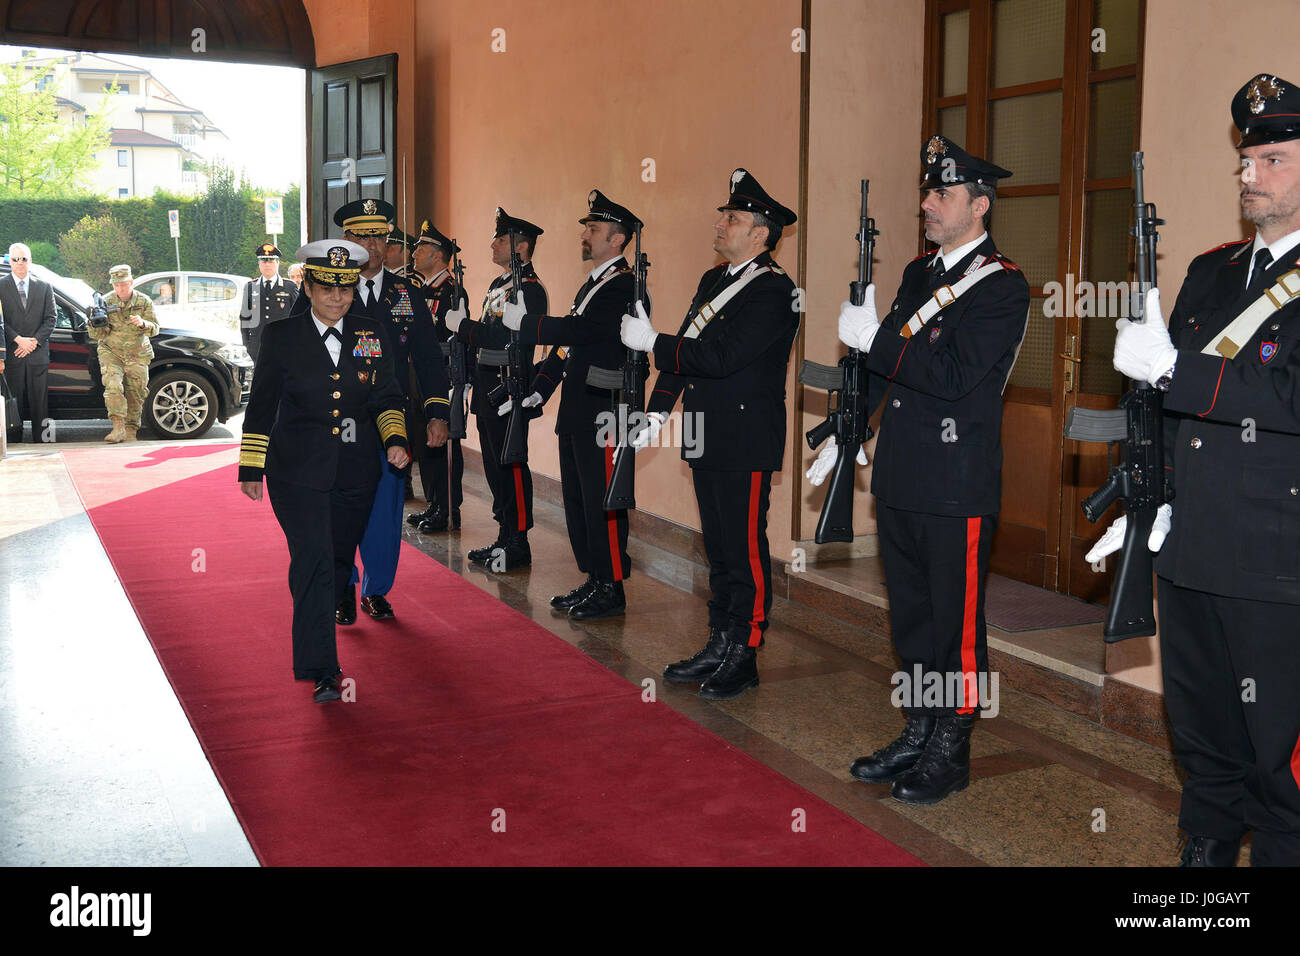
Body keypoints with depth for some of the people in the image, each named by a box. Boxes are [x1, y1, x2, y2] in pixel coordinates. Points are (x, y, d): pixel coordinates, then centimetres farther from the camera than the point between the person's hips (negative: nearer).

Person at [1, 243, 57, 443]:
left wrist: (34, 341, -7)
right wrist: (18, 340, -12)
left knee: (39, 401, 2)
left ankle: (41, 438, 5)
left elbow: (50, 319, 6)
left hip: (38, 354, 1)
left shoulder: (44, 287, 12)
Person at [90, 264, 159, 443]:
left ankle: (130, 431, 13)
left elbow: (155, 329, -5)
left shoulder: (144, 302, -3)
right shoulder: (106, 302, -4)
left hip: (137, 356, 1)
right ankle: (118, 427, -23)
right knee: (113, 386, -21)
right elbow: (97, 335, -3)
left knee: (135, 395, 1)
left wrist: (143, 323, -27)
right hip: (111, 353, -1)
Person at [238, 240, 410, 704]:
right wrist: (252, 468, 2)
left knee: (339, 559, 13)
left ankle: (314, 627, 38)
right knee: (314, 559, -14)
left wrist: (394, 440, -11)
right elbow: (261, 405, 3)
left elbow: (386, 396, 7)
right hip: (298, 470, -3)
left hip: (356, 472, 3)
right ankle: (321, 671, -12)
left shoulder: (372, 335, 6)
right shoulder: (282, 336, -1)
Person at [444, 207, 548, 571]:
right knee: (495, 466, 13)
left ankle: (517, 546, 3)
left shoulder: (529, 288, -13)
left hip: (509, 393, -10)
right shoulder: (498, 285, 18)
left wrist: (463, 326, -16)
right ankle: (504, 538, 22)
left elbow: (507, 339, -24)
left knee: (511, 466, -4)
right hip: (489, 393, 10)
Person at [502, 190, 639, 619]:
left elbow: (577, 330, -24)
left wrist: (523, 321, -17)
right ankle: (593, 581, 24)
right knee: (577, 499, 14)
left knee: (602, 501, -4)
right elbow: (569, 342, 20)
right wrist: (540, 388, 9)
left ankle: (612, 589, 5)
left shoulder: (623, 285, -13)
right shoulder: (590, 286, 19)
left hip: (603, 414, -10)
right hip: (576, 414, 10)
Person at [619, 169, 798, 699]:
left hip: (746, 444, -9)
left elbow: (721, 357, -24)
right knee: (718, 548, 15)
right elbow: (686, 352, 17)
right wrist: (656, 413, 10)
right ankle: (720, 646, 26)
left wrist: (652, 342, -18)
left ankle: (744, 657, 10)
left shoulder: (774, 292, -14)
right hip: (708, 439, 9)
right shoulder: (713, 281, 14)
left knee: (745, 550, 0)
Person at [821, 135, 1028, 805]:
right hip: (900, 479, 8)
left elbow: (953, 376, -23)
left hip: (957, 486, -8)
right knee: (909, 616, 16)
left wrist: (874, 337, -20)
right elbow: (884, 365, 20)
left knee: (955, 622, 2)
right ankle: (918, 736, 30)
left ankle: (949, 754, 15)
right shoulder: (919, 273, 15)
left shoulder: (1002, 287, -11)